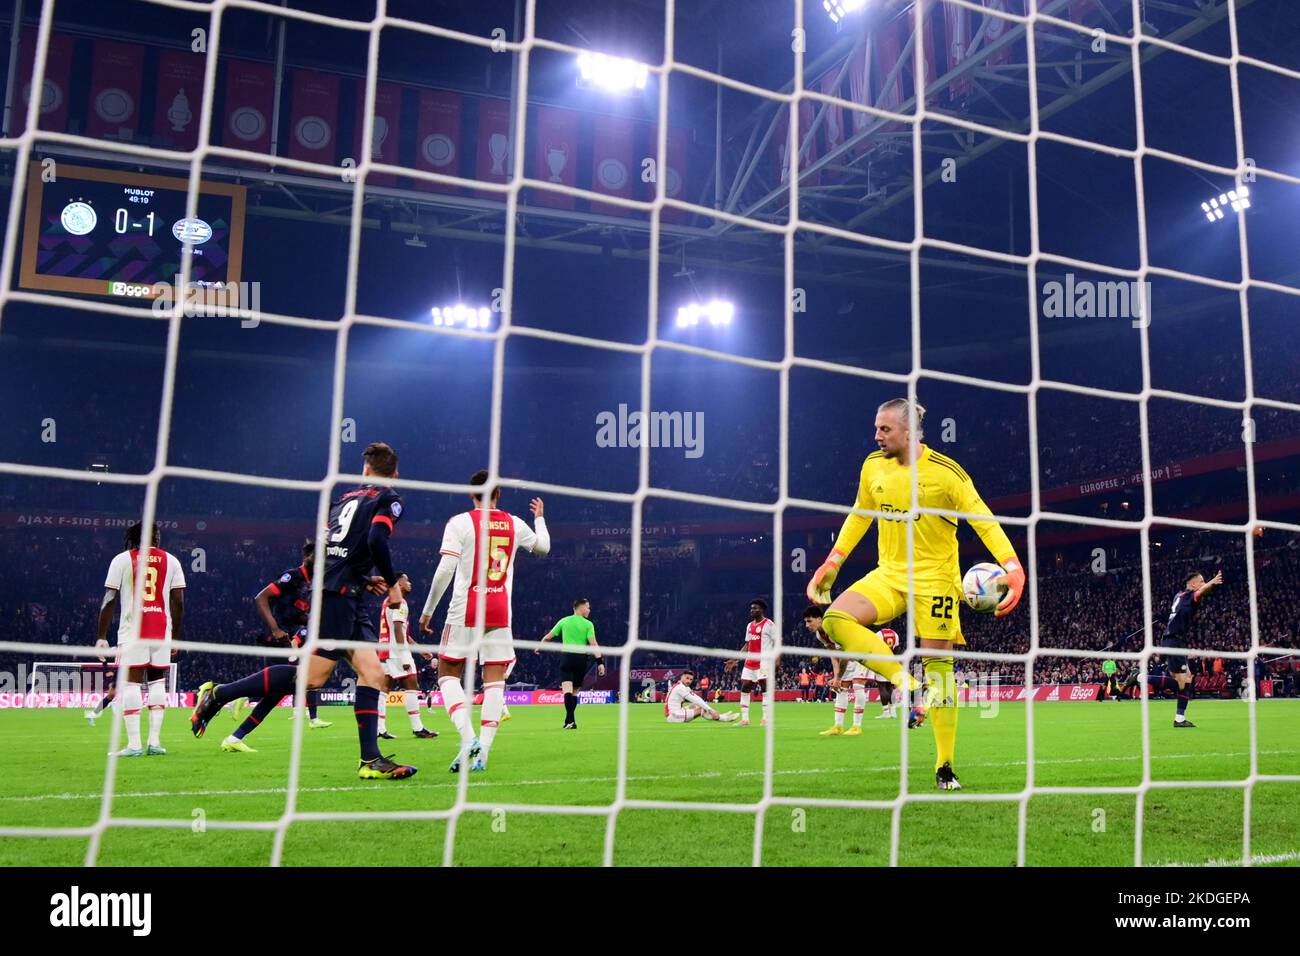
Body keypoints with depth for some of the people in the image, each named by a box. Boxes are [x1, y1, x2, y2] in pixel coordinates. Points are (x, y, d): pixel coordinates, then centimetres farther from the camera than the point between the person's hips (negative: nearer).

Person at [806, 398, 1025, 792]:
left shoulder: (946, 472, -12)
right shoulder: (873, 467, 2)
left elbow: (984, 521, -10)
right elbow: (859, 516, 17)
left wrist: (1013, 567, -23)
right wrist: (831, 563, 13)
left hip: (935, 578, -4)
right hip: (889, 574, 4)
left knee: (938, 664, -2)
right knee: (836, 618, -22)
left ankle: (945, 768, 9)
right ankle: (905, 684, -14)